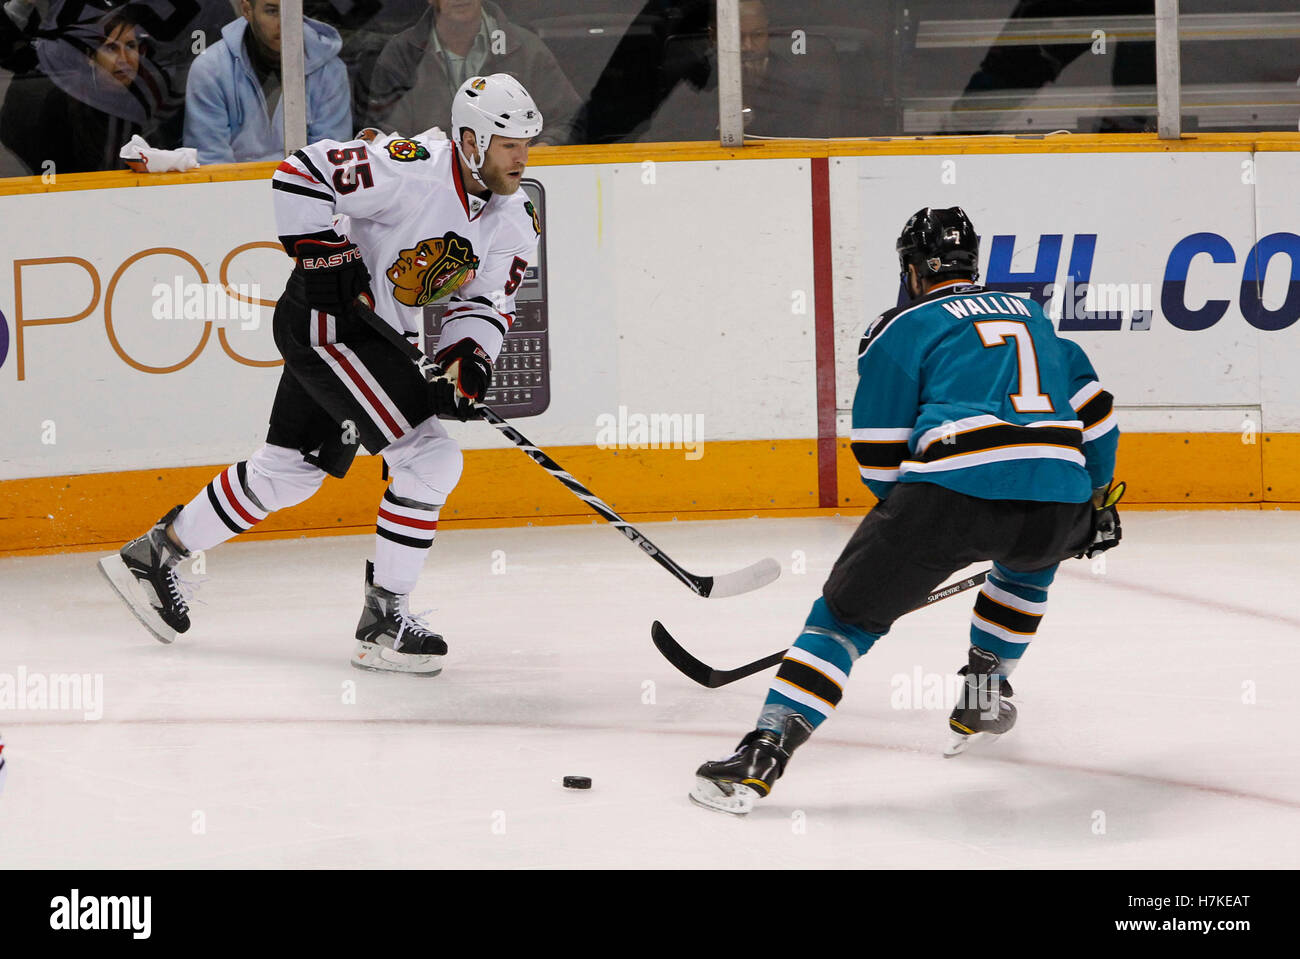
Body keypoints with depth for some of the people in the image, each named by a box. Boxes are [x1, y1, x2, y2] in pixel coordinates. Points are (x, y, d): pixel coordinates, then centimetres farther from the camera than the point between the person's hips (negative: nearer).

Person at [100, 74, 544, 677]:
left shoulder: (513, 221, 0)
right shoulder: (411, 169, -24)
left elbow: (486, 303, 4)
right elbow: (300, 175, -22)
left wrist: (468, 358, -15)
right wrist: (322, 256, -24)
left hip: (381, 334, 9)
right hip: (326, 319, -9)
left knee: (290, 471, 18)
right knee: (430, 457, -16)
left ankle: (156, 554, 33)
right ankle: (383, 618, -7)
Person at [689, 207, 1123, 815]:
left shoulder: (903, 327, 15)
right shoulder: (1033, 316, 31)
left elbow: (879, 452, 11)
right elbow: (1093, 408, 34)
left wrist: (912, 512, 28)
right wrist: (1096, 500, 45)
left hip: (954, 490, -4)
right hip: (1056, 501, 4)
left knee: (847, 611, 5)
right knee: (1031, 555, 40)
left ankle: (762, 754, -8)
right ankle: (983, 700, 36)